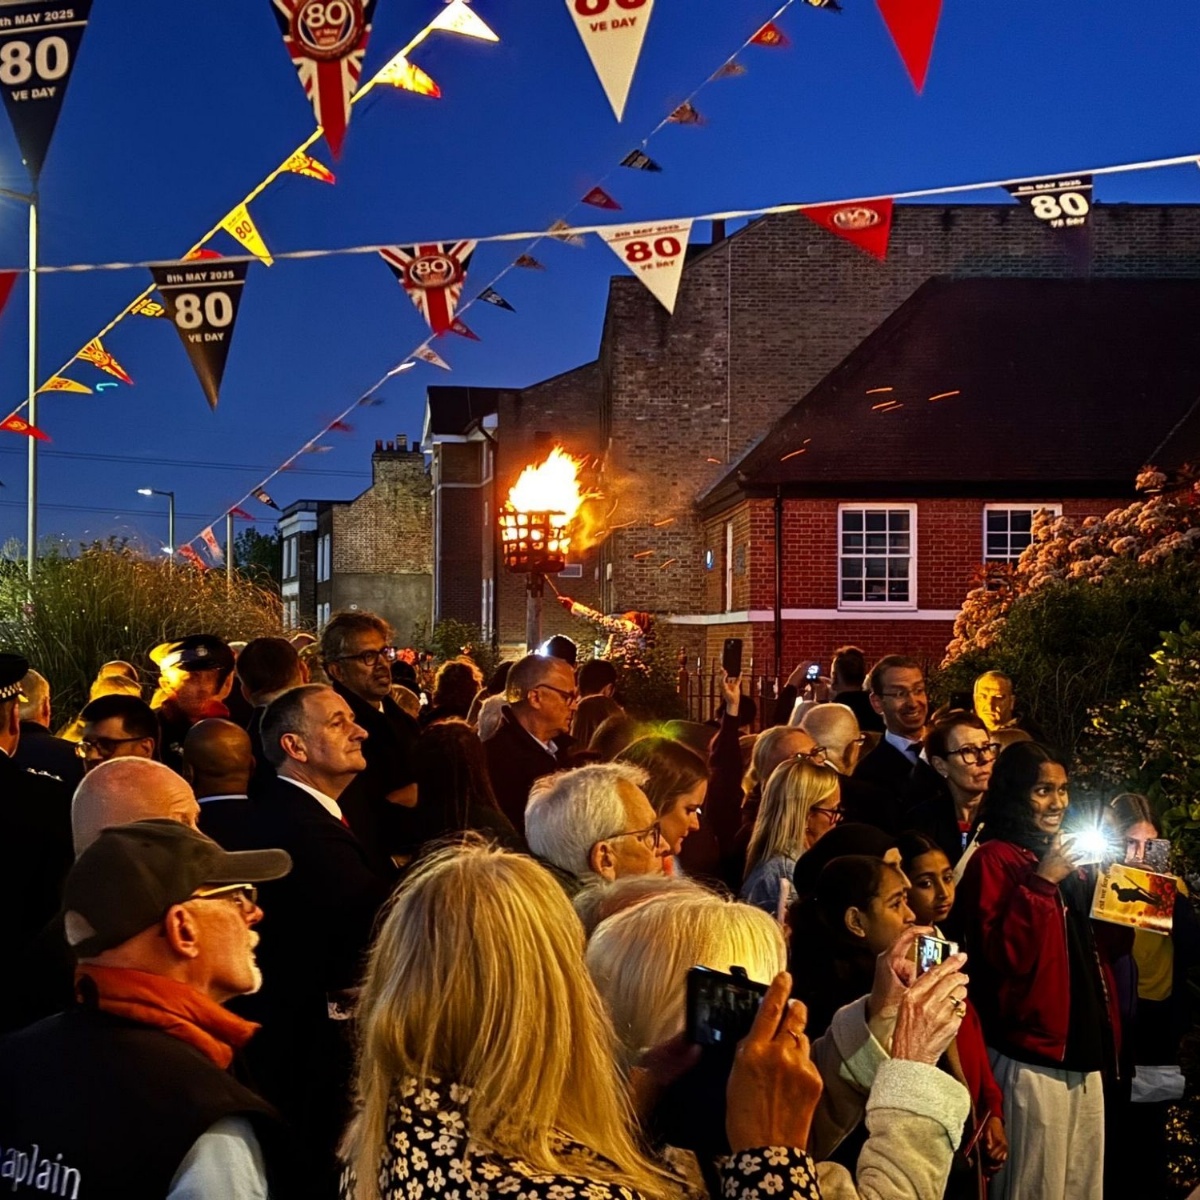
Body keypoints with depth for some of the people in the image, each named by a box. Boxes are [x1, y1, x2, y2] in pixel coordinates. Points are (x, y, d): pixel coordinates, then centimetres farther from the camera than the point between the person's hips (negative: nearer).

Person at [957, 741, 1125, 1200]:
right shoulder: (994, 859, -9)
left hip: (1084, 1050, 8)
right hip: (1033, 1056, -8)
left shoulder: (1068, 860, 17)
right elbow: (1004, 955, -19)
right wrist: (1041, 883, -22)